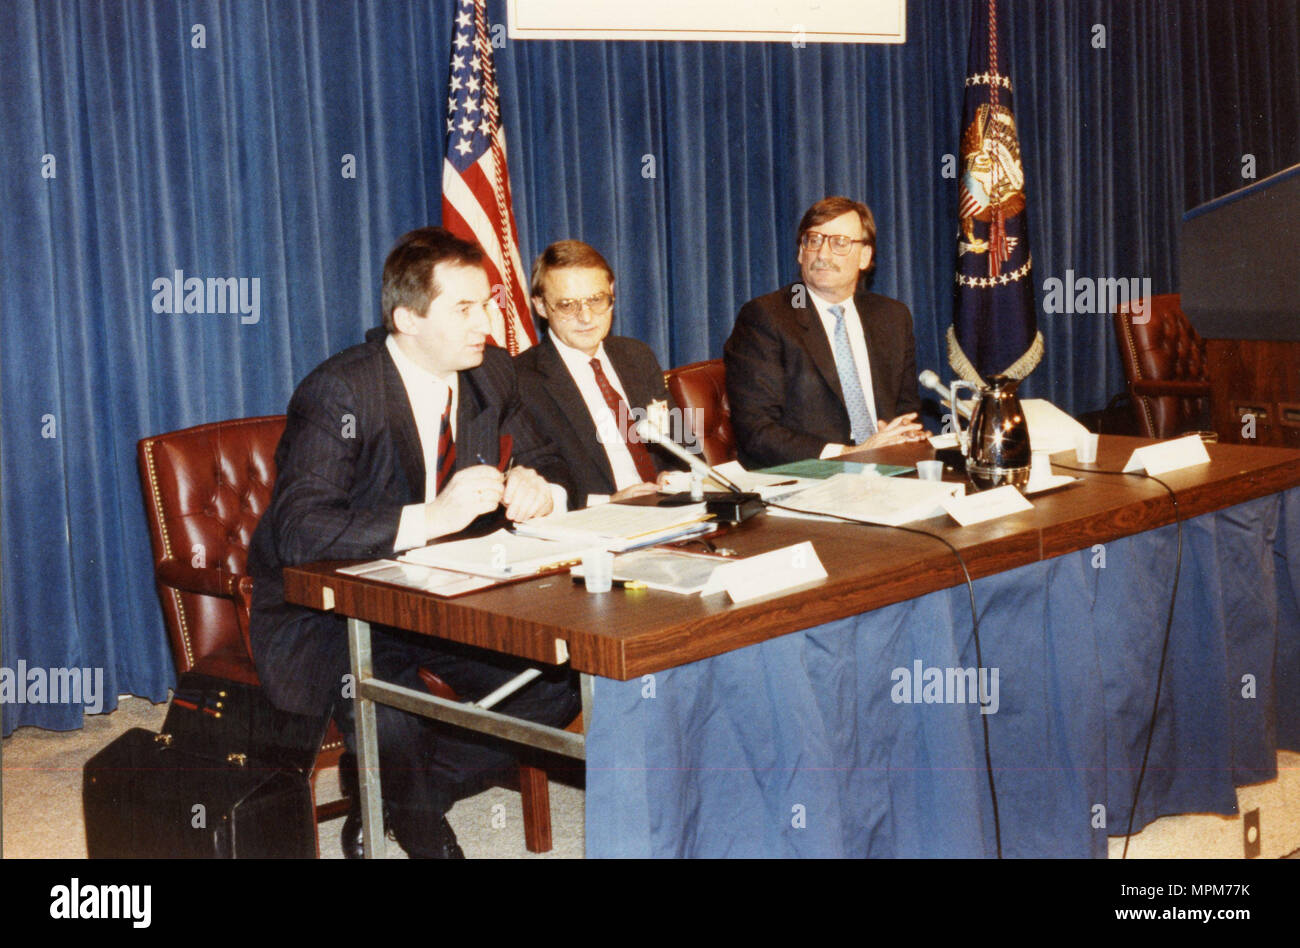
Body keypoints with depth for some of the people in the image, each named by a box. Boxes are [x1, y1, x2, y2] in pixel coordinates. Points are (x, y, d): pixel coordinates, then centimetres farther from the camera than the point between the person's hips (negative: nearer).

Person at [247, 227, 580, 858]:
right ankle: (425, 833, 1)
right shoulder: (340, 392, -21)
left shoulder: (490, 374, 0)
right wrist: (431, 516, -41)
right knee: (388, 707, -36)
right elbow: (300, 531, -32)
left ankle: (389, 802, 5)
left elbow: (547, 467, 11)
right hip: (323, 616, -7)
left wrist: (536, 487, -15)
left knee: (564, 678, -11)